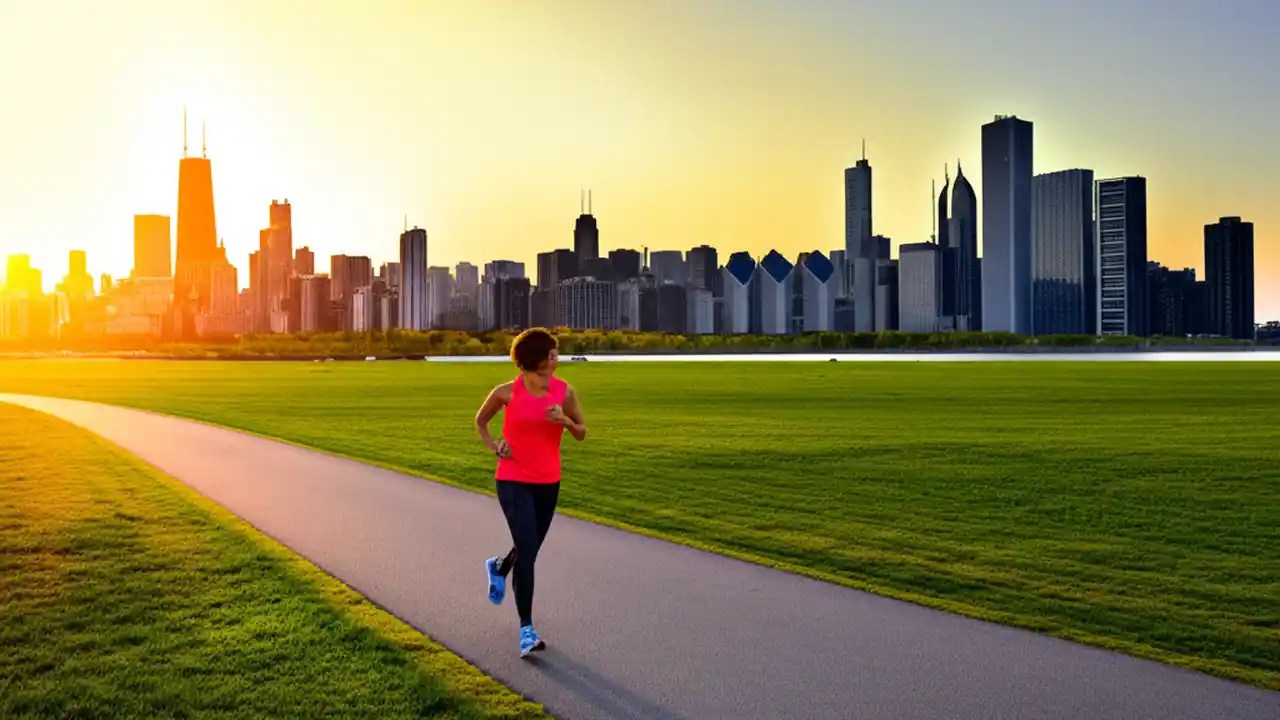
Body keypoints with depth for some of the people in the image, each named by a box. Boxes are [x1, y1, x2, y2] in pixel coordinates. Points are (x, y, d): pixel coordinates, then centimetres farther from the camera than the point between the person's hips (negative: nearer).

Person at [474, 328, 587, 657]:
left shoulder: (565, 392, -4)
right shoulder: (507, 392, -9)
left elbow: (582, 433, 5)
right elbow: (480, 421, 9)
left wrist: (565, 420, -16)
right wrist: (494, 446, -7)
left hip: (548, 482, 4)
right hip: (513, 481, -4)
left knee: (530, 549, 18)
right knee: (528, 550, -14)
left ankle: (499, 567, 55)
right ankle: (527, 630, -4)